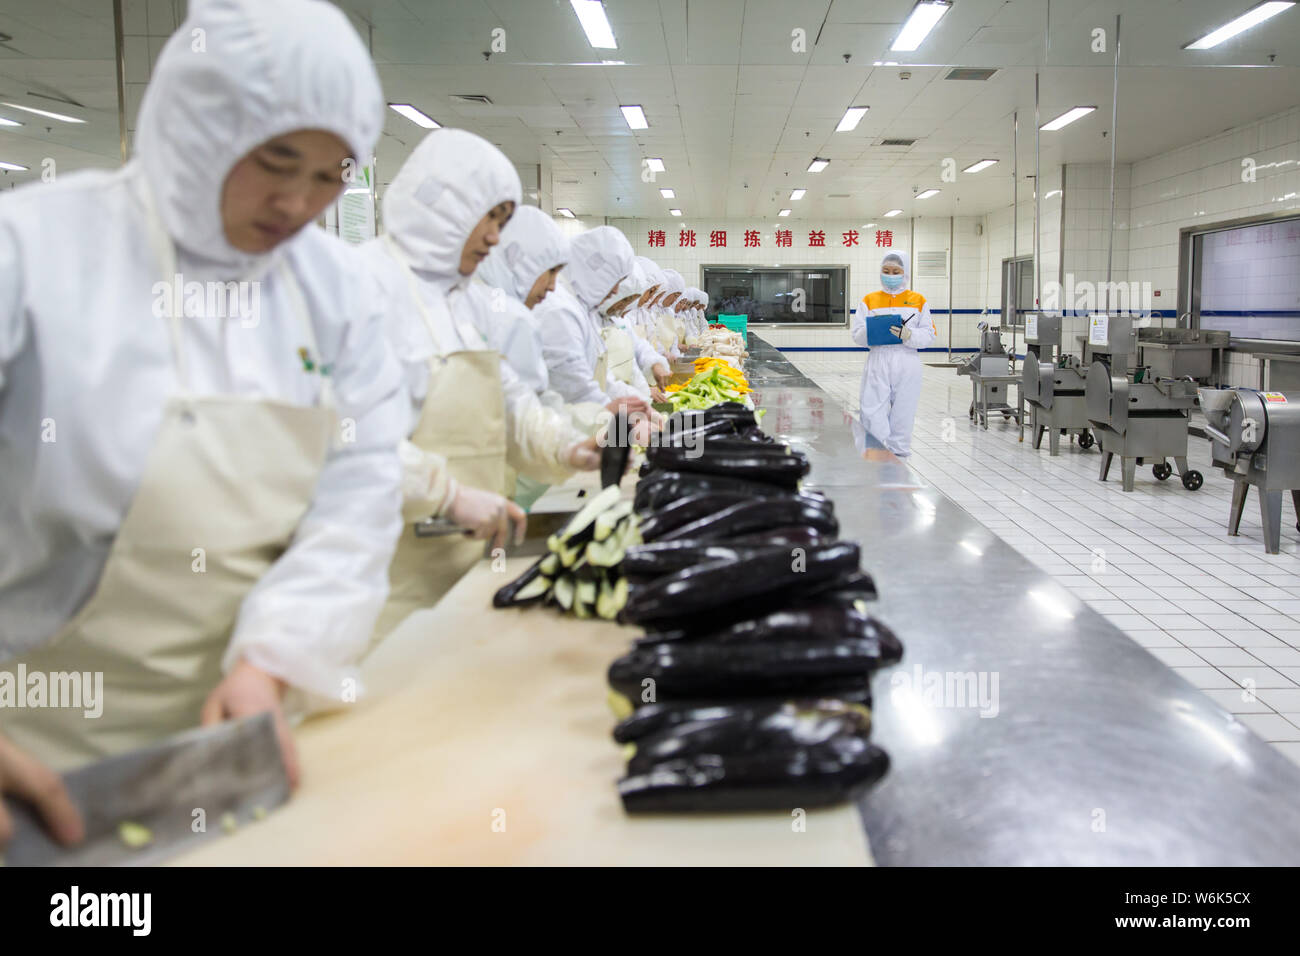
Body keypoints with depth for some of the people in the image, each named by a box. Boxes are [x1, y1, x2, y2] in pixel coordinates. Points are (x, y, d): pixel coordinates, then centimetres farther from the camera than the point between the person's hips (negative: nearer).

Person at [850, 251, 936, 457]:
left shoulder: (918, 300, 10)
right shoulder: (869, 300, 12)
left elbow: (929, 334, 4)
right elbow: (856, 333, 5)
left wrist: (909, 335, -15)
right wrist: (873, 330, -15)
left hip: (907, 362, 0)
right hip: (878, 361, 0)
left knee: (903, 413, 5)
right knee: (873, 412, -7)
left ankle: (899, 454, 16)